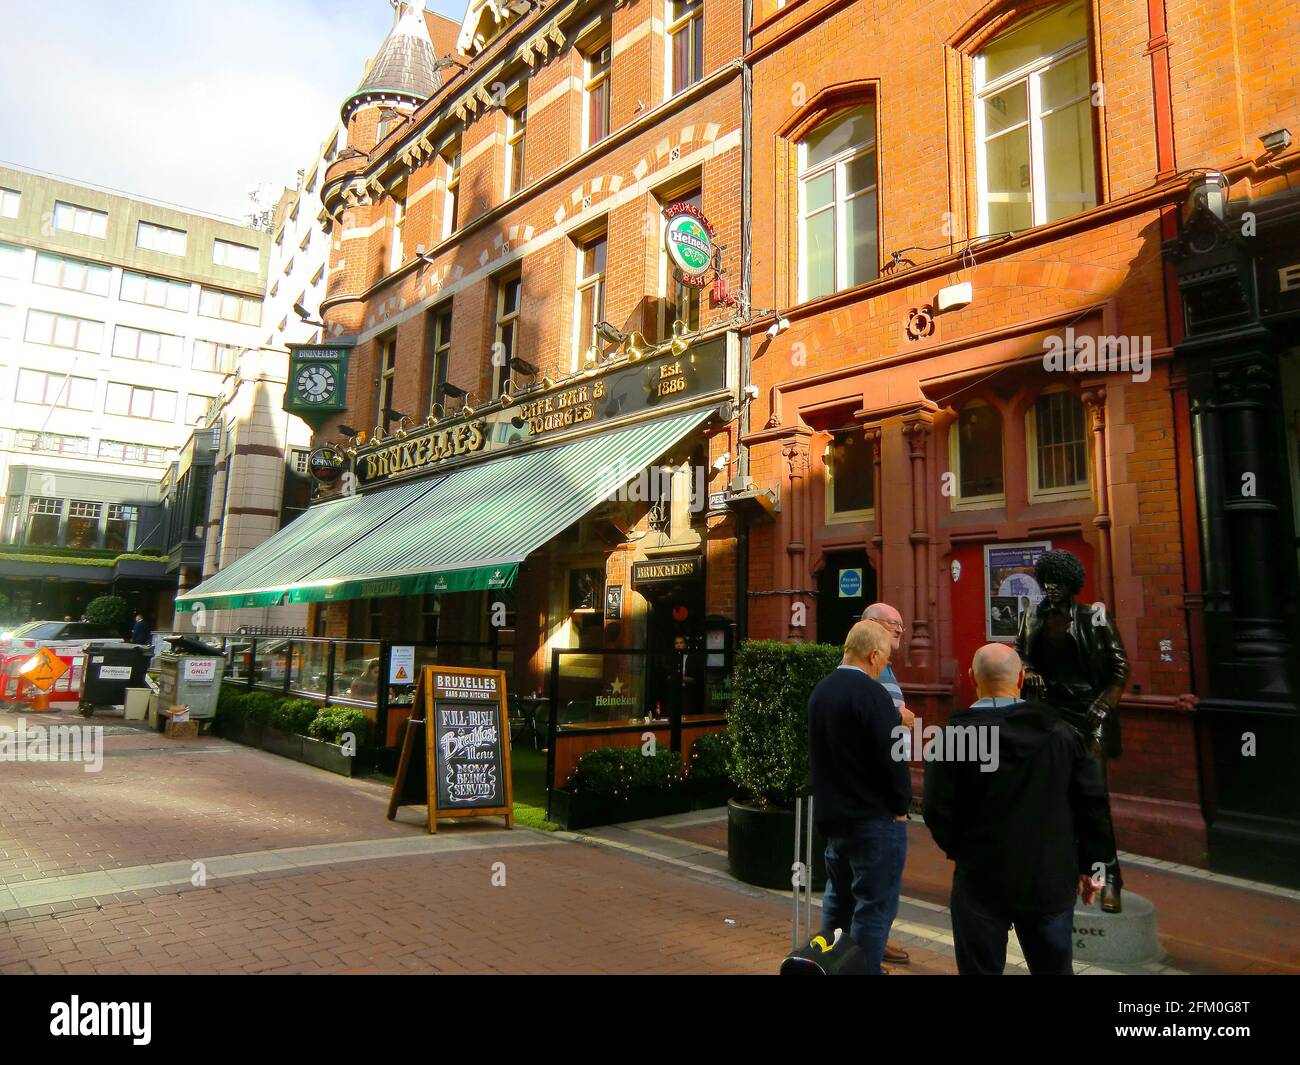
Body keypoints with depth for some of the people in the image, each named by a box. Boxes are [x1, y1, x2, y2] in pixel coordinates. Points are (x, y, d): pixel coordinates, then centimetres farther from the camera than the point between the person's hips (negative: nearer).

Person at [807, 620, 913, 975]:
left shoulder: (820, 690, 7)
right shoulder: (871, 693, -19)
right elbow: (891, 758, -20)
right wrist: (901, 805, -6)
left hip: (832, 813, 9)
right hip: (873, 819, -8)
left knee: (839, 899, 22)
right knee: (874, 906, 2)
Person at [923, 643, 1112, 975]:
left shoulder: (956, 735, -14)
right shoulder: (1061, 732, -2)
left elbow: (938, 812, -13)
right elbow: (1091, 804, 1)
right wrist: (1091, 865, 13)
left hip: (983, 881, -3)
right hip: (1052, 879, 4)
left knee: (982, 969, 11)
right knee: (1055, 968, 20)